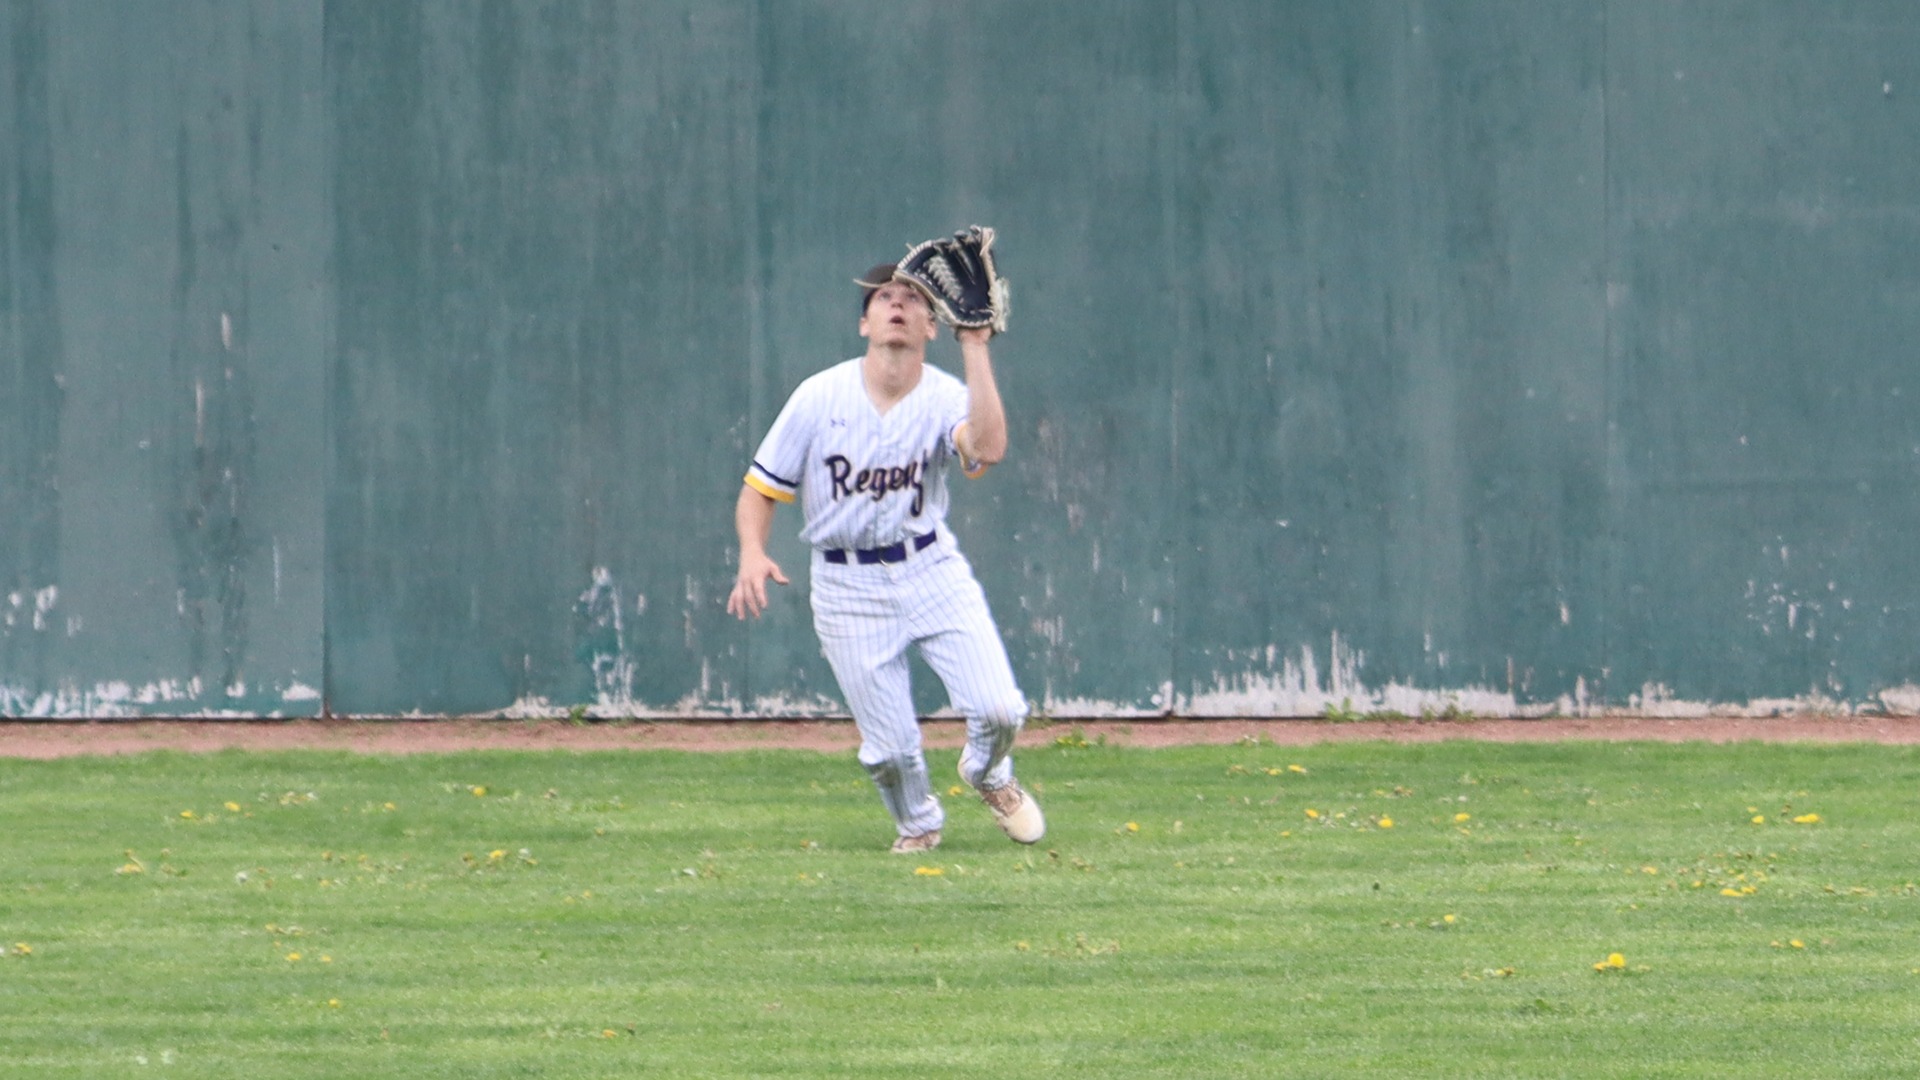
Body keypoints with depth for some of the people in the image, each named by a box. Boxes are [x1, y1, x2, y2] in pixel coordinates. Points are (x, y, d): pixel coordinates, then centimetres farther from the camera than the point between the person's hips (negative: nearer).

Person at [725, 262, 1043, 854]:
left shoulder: (945, 398, -7)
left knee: (999, 710, -14)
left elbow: (988, 446, -30)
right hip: (848, 589, 0)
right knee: (890, 748, -2)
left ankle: (988, 775, 24)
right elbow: (760, 490, -1)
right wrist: (752, 553, -21)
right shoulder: (820, 397, -7)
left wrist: (975, 348, -26)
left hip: (932, 571, 0)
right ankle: (917, 823, 33)